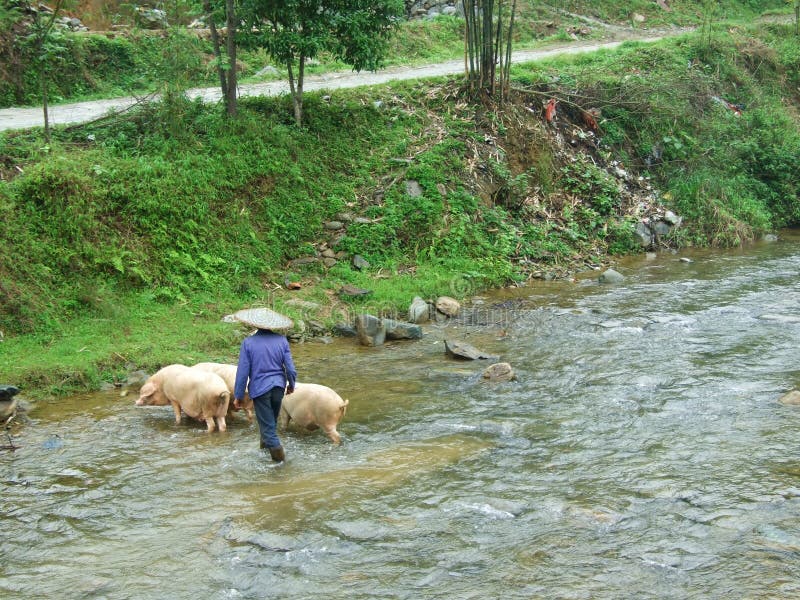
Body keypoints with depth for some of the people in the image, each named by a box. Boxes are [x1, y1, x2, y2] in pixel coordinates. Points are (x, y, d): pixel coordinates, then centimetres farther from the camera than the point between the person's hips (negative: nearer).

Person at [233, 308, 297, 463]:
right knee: (272, 419, 25)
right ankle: (266, 443, 44)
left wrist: (238, 395, -1)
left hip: (260, 388, -4)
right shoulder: (282, 340, -5)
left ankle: (275, 446, -8)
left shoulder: (248, 342, -12)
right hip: (278, 386, 4)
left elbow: (242, 372, -10)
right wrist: (291, 385, 17)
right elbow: (290, 368, -2)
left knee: (267, 424, 5)